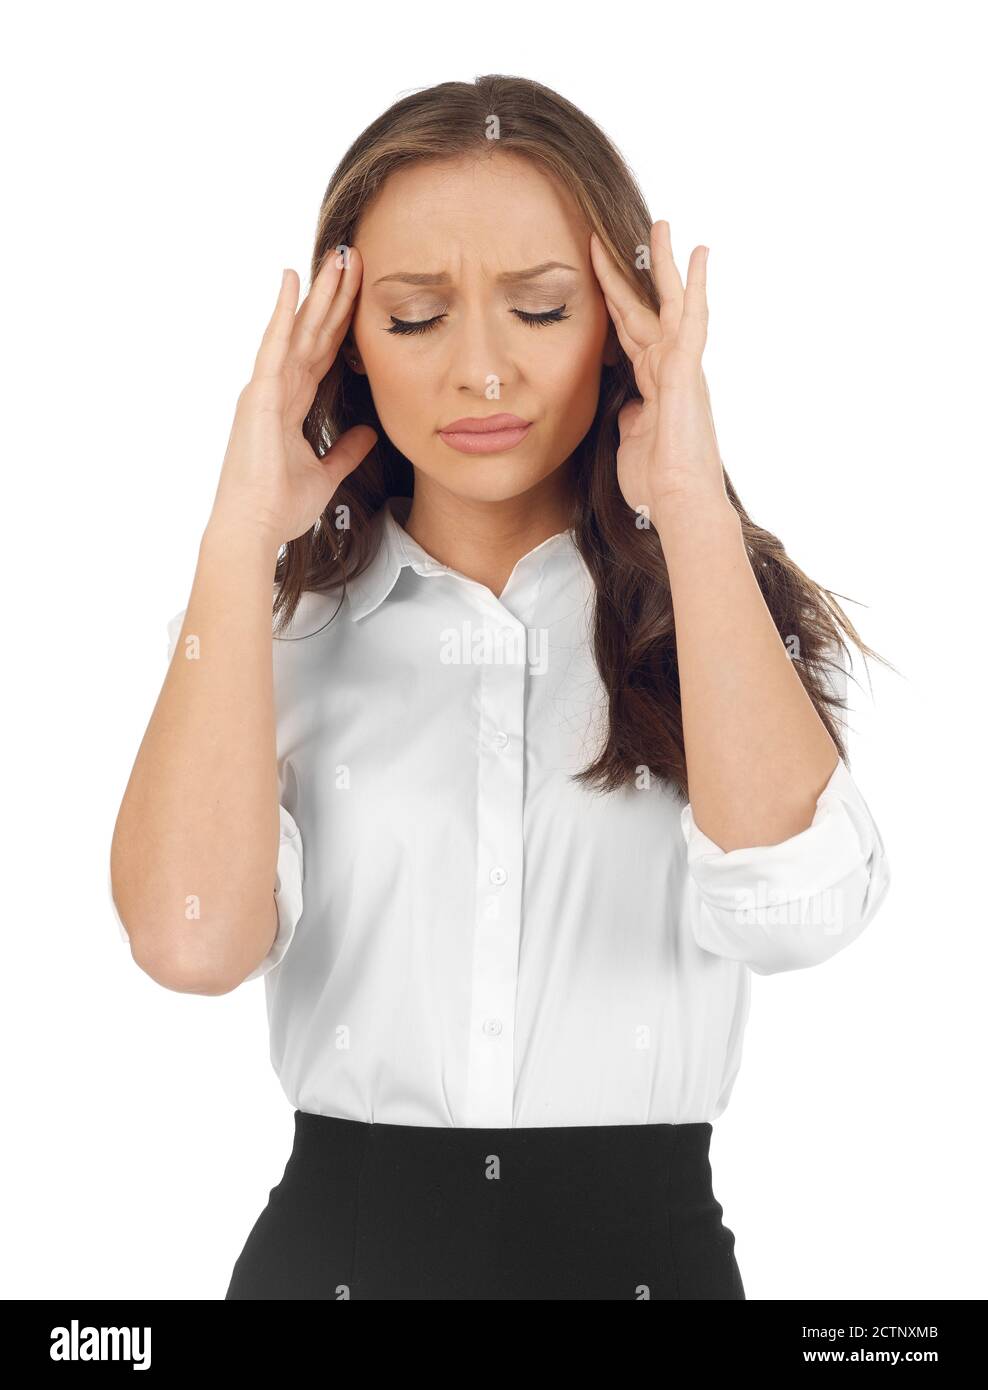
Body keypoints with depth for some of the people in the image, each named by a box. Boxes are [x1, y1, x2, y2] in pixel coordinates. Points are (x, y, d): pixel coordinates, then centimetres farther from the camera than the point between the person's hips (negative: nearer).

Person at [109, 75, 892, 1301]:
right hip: (339, 1242, 0)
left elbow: (797, 906, -21)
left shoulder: (722, 613, -1)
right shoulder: (271, 623, -1)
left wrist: (695, 510, -18)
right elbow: (194, 939, -18)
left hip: (647, 1242, 0)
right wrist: (241, 534, -15)